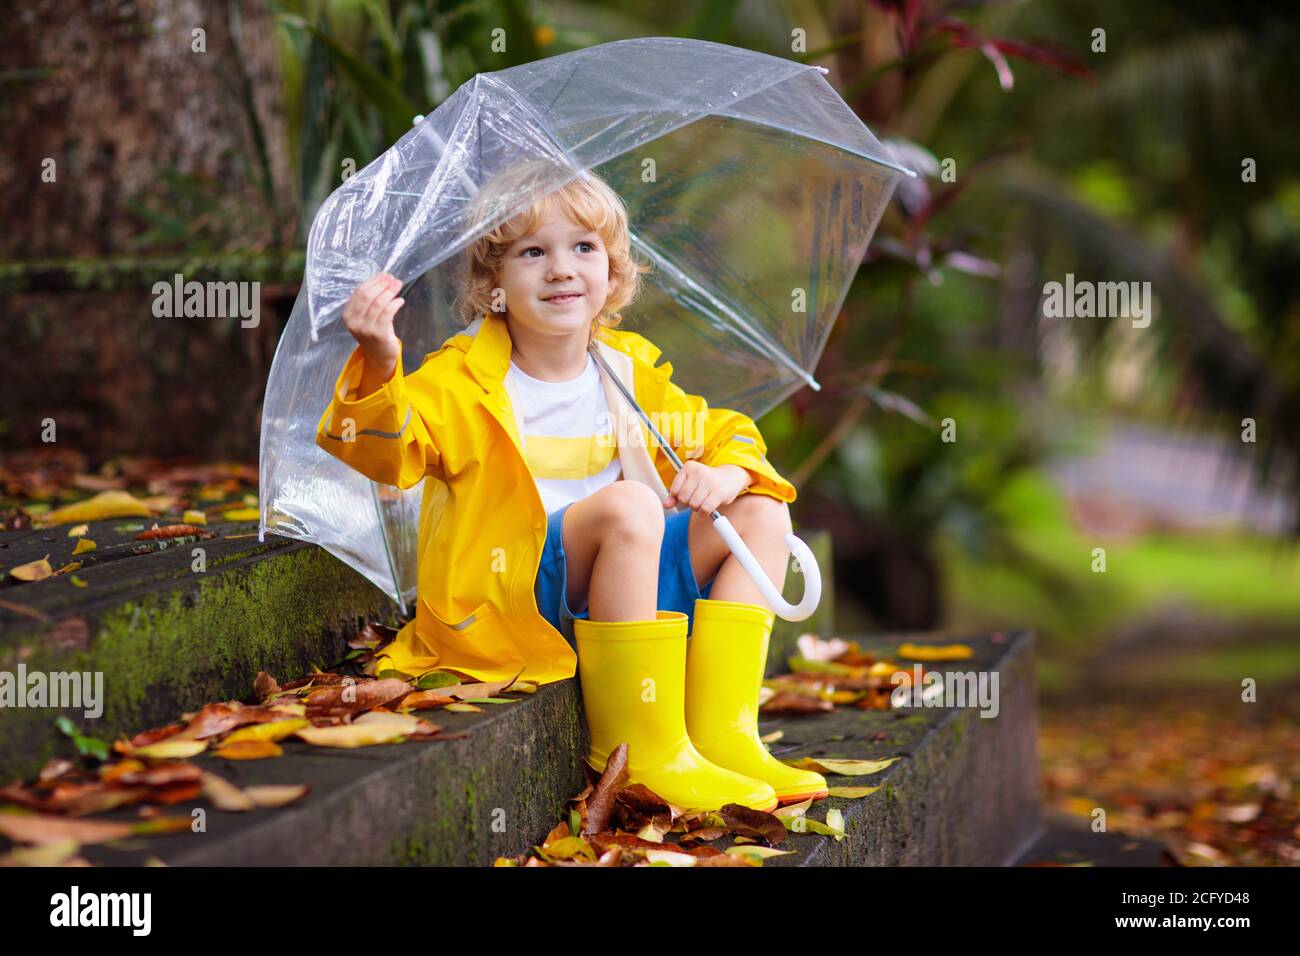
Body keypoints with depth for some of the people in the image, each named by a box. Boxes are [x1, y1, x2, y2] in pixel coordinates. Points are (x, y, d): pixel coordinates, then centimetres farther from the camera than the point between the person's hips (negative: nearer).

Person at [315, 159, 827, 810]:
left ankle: (722, 732, -10)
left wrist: (728, 472, -4)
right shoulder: (461, 380, -5)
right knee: (627, 506, -32)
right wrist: (379, 366, -40)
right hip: (501, 602, -6)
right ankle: (638, 748, -26)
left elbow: (727, 433, 20)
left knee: (761, 513, -4)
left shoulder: (632, 376, 10)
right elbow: (386, 450, -20)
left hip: (612, 596, 6)